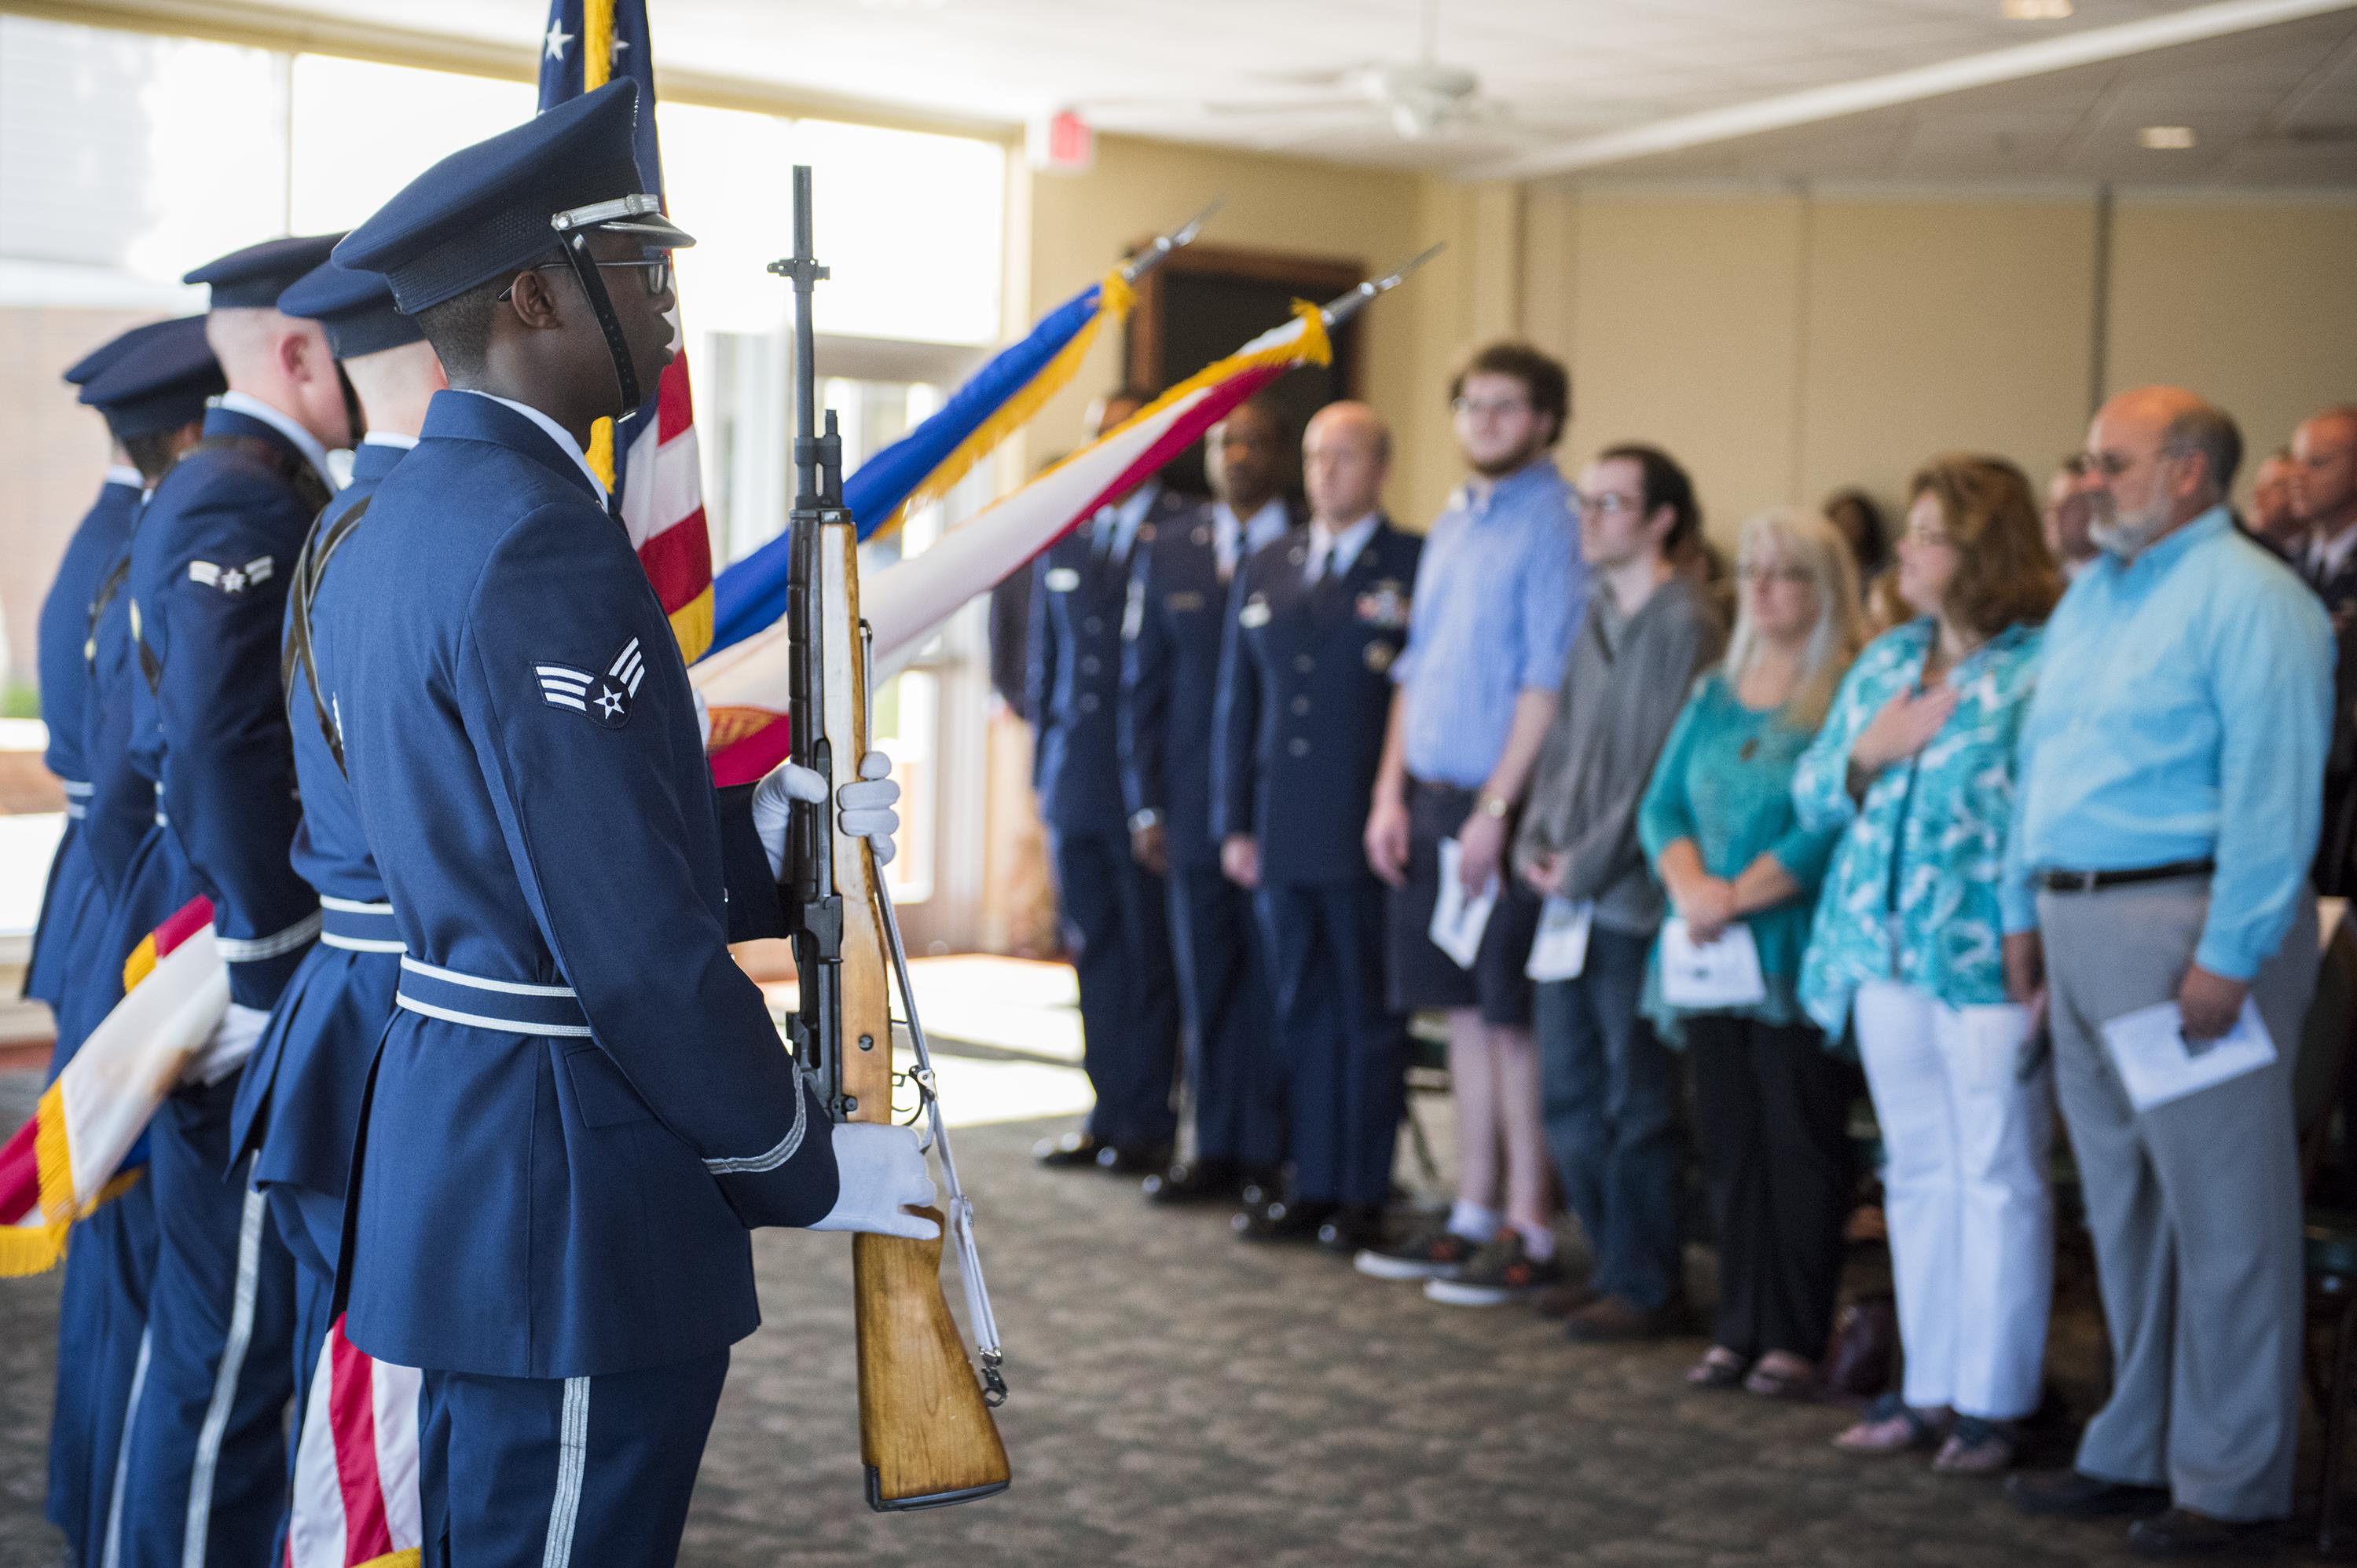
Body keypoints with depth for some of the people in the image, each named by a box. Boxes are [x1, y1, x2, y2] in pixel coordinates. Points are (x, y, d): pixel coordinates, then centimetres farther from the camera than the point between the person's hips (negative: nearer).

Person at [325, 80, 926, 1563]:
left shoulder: (394, 521, 11)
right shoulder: (543, 549, -20)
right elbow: (634, 942, -22)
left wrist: (753, 833, 7)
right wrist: (810, 1170, -11)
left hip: (449, 1145, 10)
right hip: (575, 1212, -10)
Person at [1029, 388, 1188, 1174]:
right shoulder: (1062, 542, 15)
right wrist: (1043, 768, 14)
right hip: (1074, 783, 6)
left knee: (1151, 954, 1)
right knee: (1095, 953, 10)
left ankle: (1149, 1123, 8)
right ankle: (1107, 1116, 17)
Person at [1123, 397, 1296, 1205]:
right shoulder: (1166, 555, 11)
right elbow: (1142, 684, 11)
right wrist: (1146, 804, 5)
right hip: (1195, 808, 3)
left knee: (1279, 982, -1)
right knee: (1207, 983, 9)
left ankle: (1274, 1154, 9)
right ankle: (1218, 1149, 18)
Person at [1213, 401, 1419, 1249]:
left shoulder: (1418, 567, -4)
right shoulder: (1263, 568, 13)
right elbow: (1236, 702, 14)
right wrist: (1234, 823, 9)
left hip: (1369, 838, -5)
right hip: (1281, 836, 5)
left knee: (1370, 1020, 4)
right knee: (1300, 1014, 11)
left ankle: (1364, 1195, 12)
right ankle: (1311, 1187, 19)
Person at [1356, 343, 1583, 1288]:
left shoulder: (1557, 525, -10)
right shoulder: (1451, 526, 15)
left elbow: (1548, 683, -16)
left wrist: (1495, 810, -19)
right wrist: (1392, 792, 9)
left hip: (1504, 805, -7)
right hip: (1432, 800, 7)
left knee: (1512, 1016, -1)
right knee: (1464, 1011, 12)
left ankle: (1529, 1221, 7)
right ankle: (1474, 1210, 20)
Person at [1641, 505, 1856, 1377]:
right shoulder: (1714, 695, 16)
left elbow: (1837, 824, -16)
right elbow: (1662, 806, 10)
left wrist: (1739, 897, -16)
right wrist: (1691, 885, -9)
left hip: (1797, 953, -6)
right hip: (1711, 957, 6)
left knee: (1799, 1147, -2)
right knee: (1727, 1144, 9)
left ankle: (1795, 1337, 5)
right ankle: (1738, 1327, 17)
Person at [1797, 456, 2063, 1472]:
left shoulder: (2040, 668, -9)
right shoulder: (1885, 662, 12)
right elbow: (1812, 797, 14)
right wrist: (1867, 754, -6)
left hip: (1988, 963, -7)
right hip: (1887, 956, 7)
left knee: (1997, 1177, 1)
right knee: (1917, 1172, 13)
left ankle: (1992, 1401, 10)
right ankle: (1928, 1388, 22)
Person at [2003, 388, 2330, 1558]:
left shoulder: (2248, 602, -11)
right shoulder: (2090, 595, 16)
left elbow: (2273, 793, -18)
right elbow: (2040, 764, 20)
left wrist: (2228, 955, -21)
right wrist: (2023, 909, 15)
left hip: (2189, 922, -9)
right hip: (2082, 928, 9)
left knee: (2223, 1217, -1)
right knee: (2122, 1208, 15)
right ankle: (2136, 1452, 27)